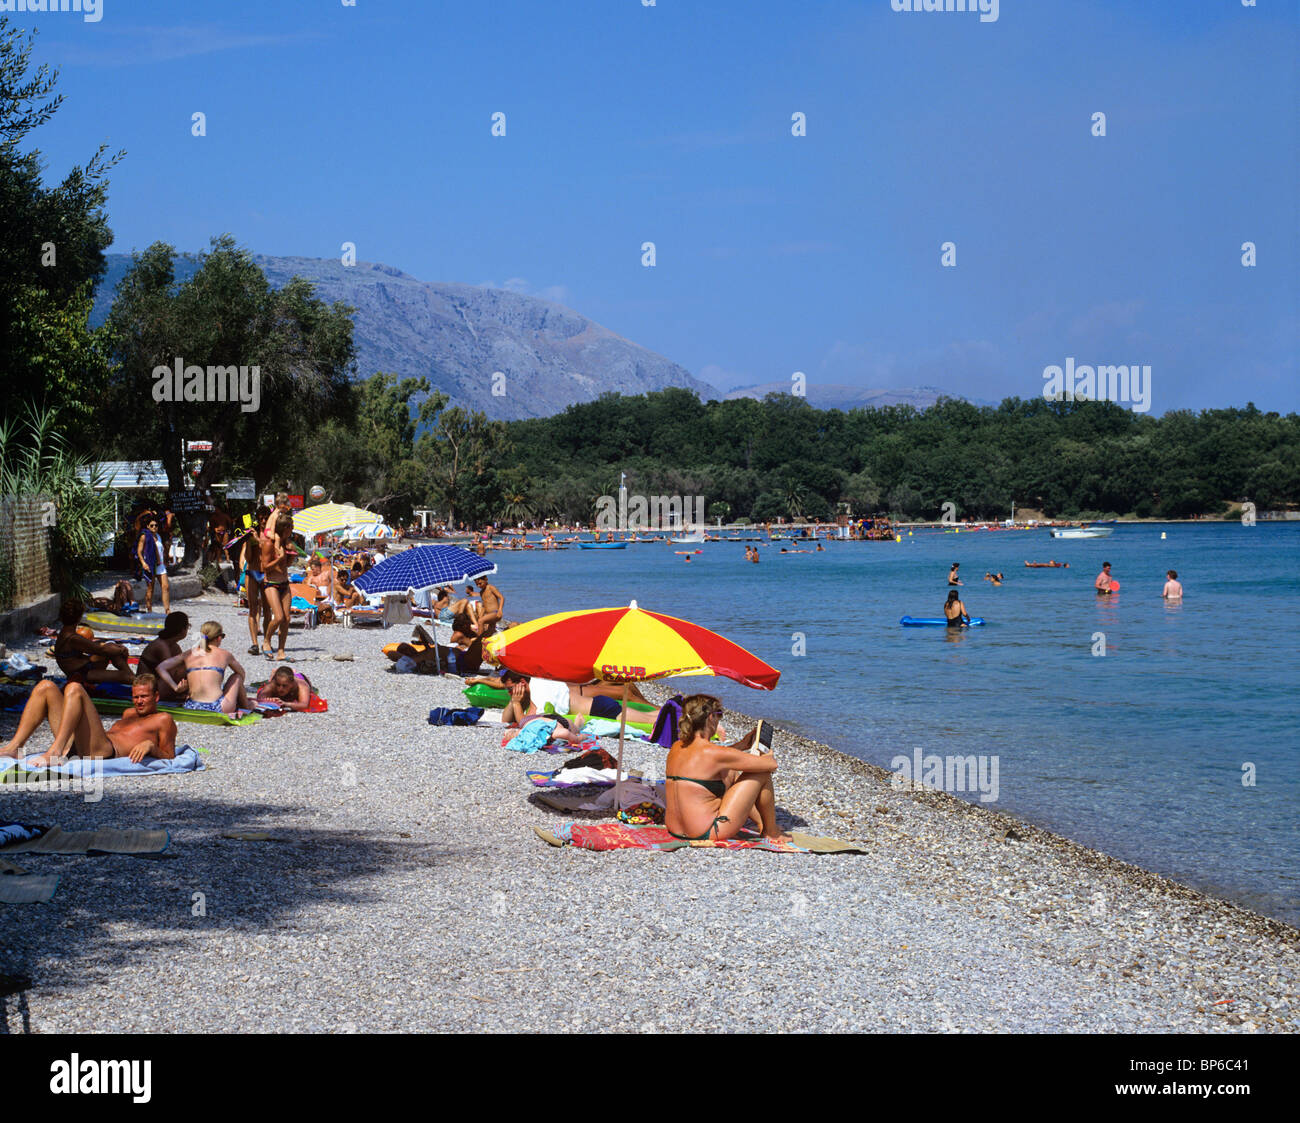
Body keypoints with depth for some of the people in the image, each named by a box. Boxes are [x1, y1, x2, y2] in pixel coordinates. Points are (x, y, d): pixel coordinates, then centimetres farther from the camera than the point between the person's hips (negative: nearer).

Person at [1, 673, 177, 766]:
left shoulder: (163, 720, 15)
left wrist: (150, 745, -14)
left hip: (105, 752, -8)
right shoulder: (129, 714, 39)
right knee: (46, 687, 7)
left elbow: (169, 758, 4)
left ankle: (55, 753, -35)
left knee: (74, 689, -20)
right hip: (76, 748, 8)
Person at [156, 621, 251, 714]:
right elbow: (241, 673, 25)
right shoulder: (224, 654, 6)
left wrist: (175, 688, 3)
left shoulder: (189, 654, 11)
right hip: (218, 709, -3)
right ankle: (247, 707, 40)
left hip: (192, 708, 3)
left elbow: (160, 668, 4)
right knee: (237, 676, 25)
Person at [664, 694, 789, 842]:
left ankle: (761, 823, 36)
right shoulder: (714, 753, -19)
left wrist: (740, 746, 28)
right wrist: (768, 756, 12)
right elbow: (771, 764, -11)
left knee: (730, 774, 26)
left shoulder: (676, 747, 4)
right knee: (762, 774, 3)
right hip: (708, 834, -8)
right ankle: (771, 832, 22)